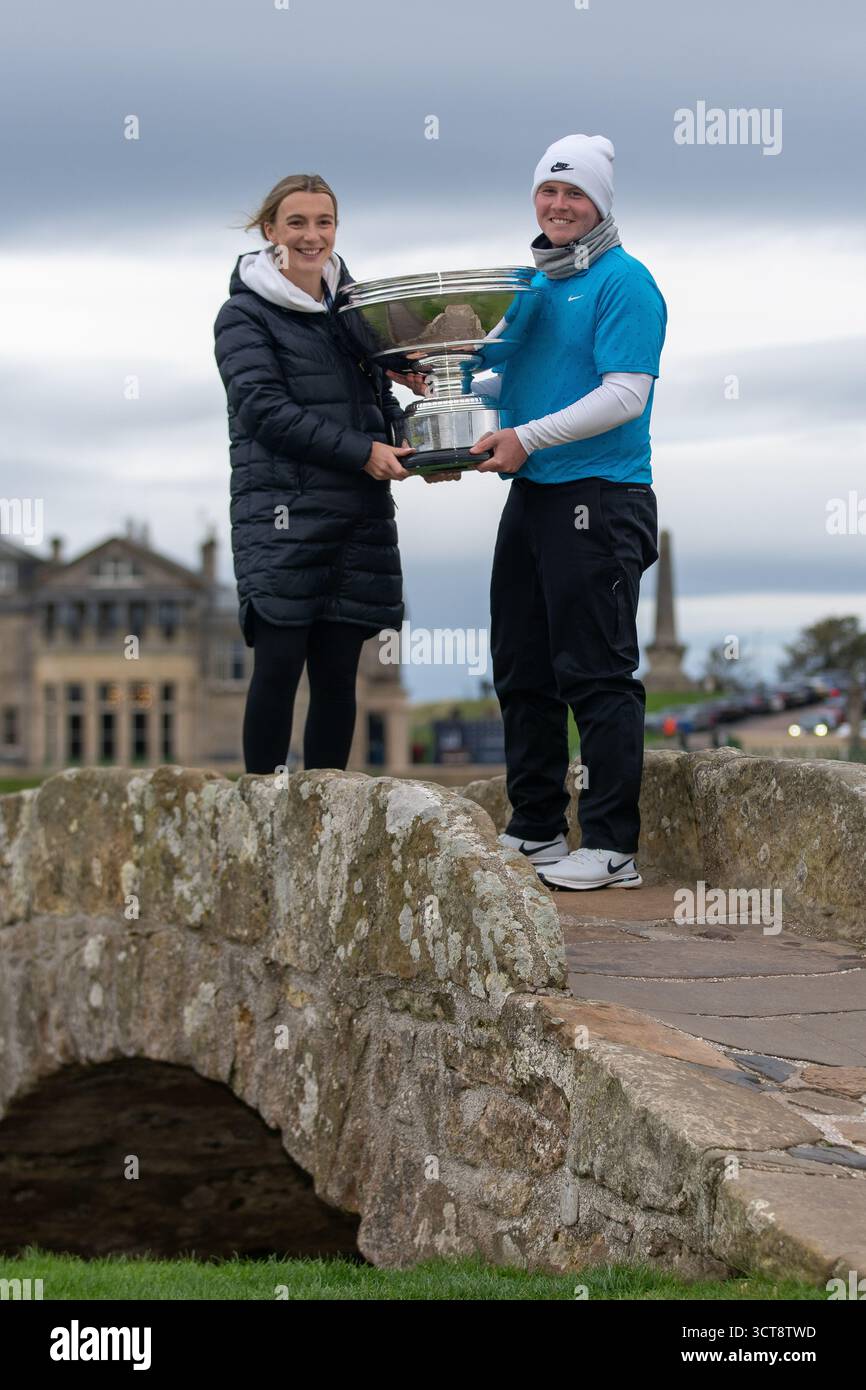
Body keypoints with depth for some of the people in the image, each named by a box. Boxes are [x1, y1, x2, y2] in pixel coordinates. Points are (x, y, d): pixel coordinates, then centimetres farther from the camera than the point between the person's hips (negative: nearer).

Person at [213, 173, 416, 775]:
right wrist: (362, 453, -16)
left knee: (338, 674, 5)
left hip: (358, 516, 5)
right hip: (282, 514, -5)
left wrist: (409, 443, 0)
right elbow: (266, 410, -10)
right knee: (279, 664, -8)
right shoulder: (245, 314, 1)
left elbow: (379, 396, 23)